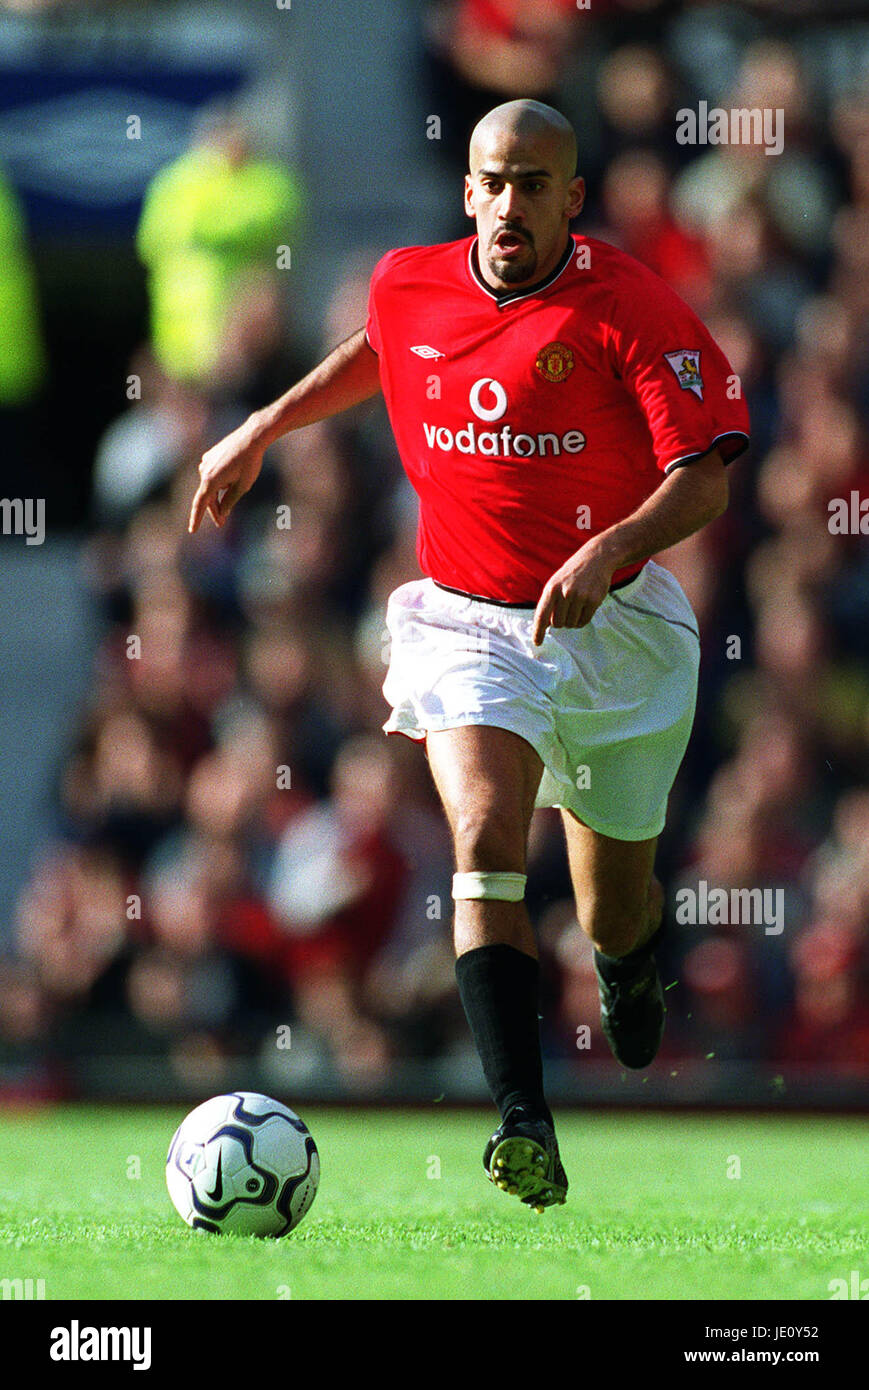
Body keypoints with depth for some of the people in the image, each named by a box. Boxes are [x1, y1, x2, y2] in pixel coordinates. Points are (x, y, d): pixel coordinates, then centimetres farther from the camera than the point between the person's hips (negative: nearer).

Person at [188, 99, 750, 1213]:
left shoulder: (630, 307, -14)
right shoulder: (411, 288, -1)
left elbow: (704, 481, -20)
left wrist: (609, 551, -36)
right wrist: (263, 430, 25)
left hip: (613, 623, -1)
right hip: (466, 621, 1)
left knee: (614, 908, 13)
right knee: (485, 841, -26)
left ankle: (631, 962, 55)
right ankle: (525, 1128, -34)